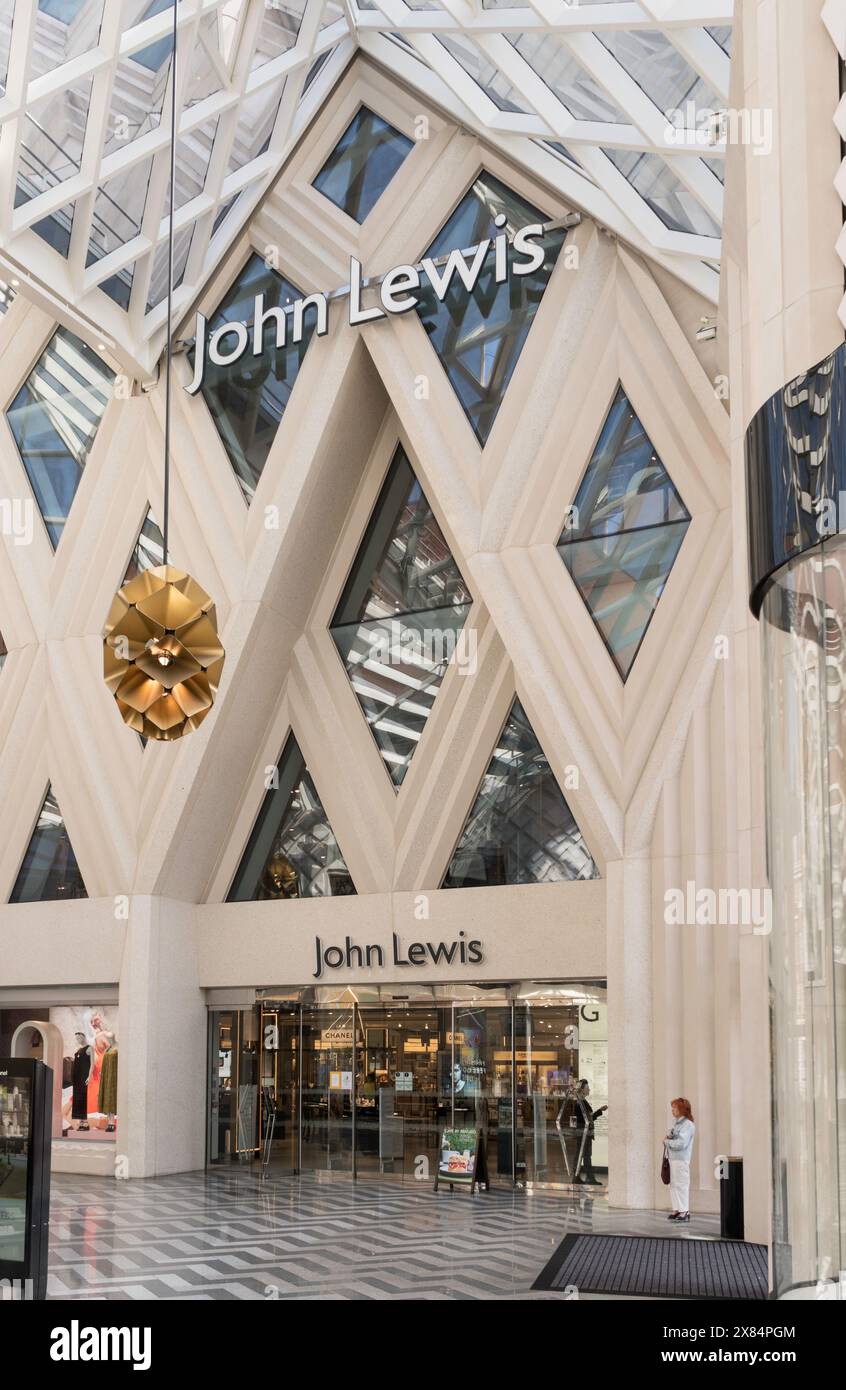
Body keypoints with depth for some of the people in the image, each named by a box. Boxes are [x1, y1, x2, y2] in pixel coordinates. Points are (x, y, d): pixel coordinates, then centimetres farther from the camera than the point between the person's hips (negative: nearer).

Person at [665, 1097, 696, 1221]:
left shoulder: (688, 1125, -12)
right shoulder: (675, 1122, 16)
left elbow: (681, 1143, -20)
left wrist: (668, 1142, -8)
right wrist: (668, 1140, 0)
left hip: (681, 1160, -9)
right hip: (672, 1158, 9)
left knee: (681, 1184, -6)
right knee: (673, 1184, 12)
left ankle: (685, 1211, -2)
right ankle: (676, 1210, 18)